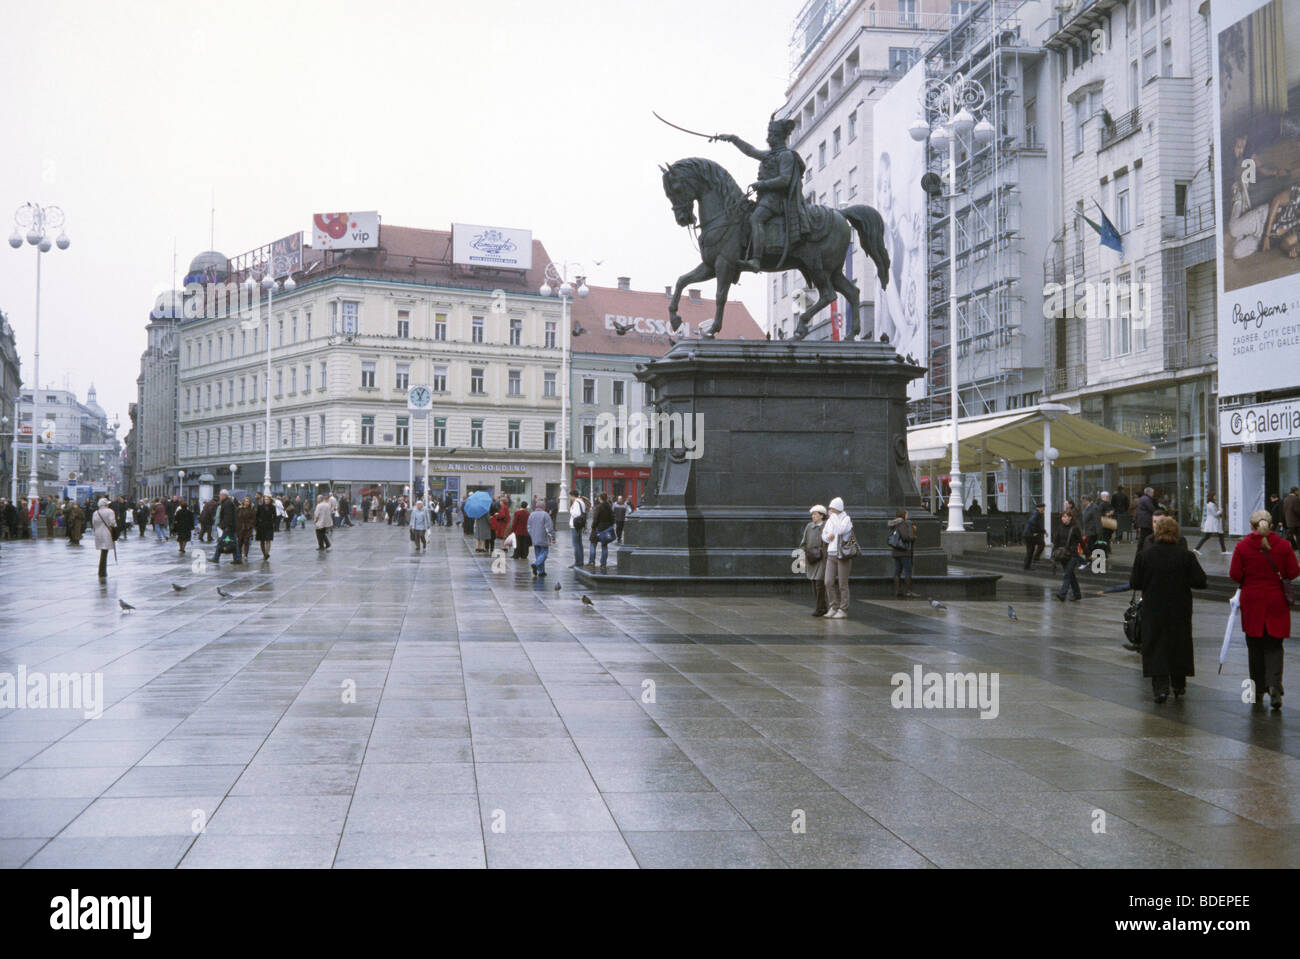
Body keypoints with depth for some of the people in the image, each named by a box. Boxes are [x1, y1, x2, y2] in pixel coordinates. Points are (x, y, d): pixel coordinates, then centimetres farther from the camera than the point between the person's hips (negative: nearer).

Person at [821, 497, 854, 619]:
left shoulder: (846, 519, -6)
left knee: (843, 584, -2)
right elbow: (823, 535, 16)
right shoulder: (829, 520, 13)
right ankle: (834, 608, 11)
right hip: (831, 555, 6)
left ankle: (843, 611, 4)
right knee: (829, 582, 0)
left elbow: (840, 530, -24)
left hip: (843, 555, -6)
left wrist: (834, 516, -13)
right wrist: (827, 537, -7)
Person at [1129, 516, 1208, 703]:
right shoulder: (1186, 555, -8)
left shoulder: (1144, 555, -8)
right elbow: (1200, 581, -8)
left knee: (1155, 647, 3)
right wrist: (1182, 581, 11)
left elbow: (1134, 583, -6)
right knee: (1179, 645, 16)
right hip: (1179, 611, 1)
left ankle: (1160, 687, -8)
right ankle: (1178, 686, 26)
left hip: (1153, 611, -1)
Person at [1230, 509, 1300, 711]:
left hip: (1252, 602, 0)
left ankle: (1258, 692, 15)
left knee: (1255, 646, 10)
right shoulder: (1282, 545, -5)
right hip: (1276, 602, 0)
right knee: (1274, 645, 7)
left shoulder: (1242, 546, -8)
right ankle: (1274, 685, -14)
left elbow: (1234, 575, -8)